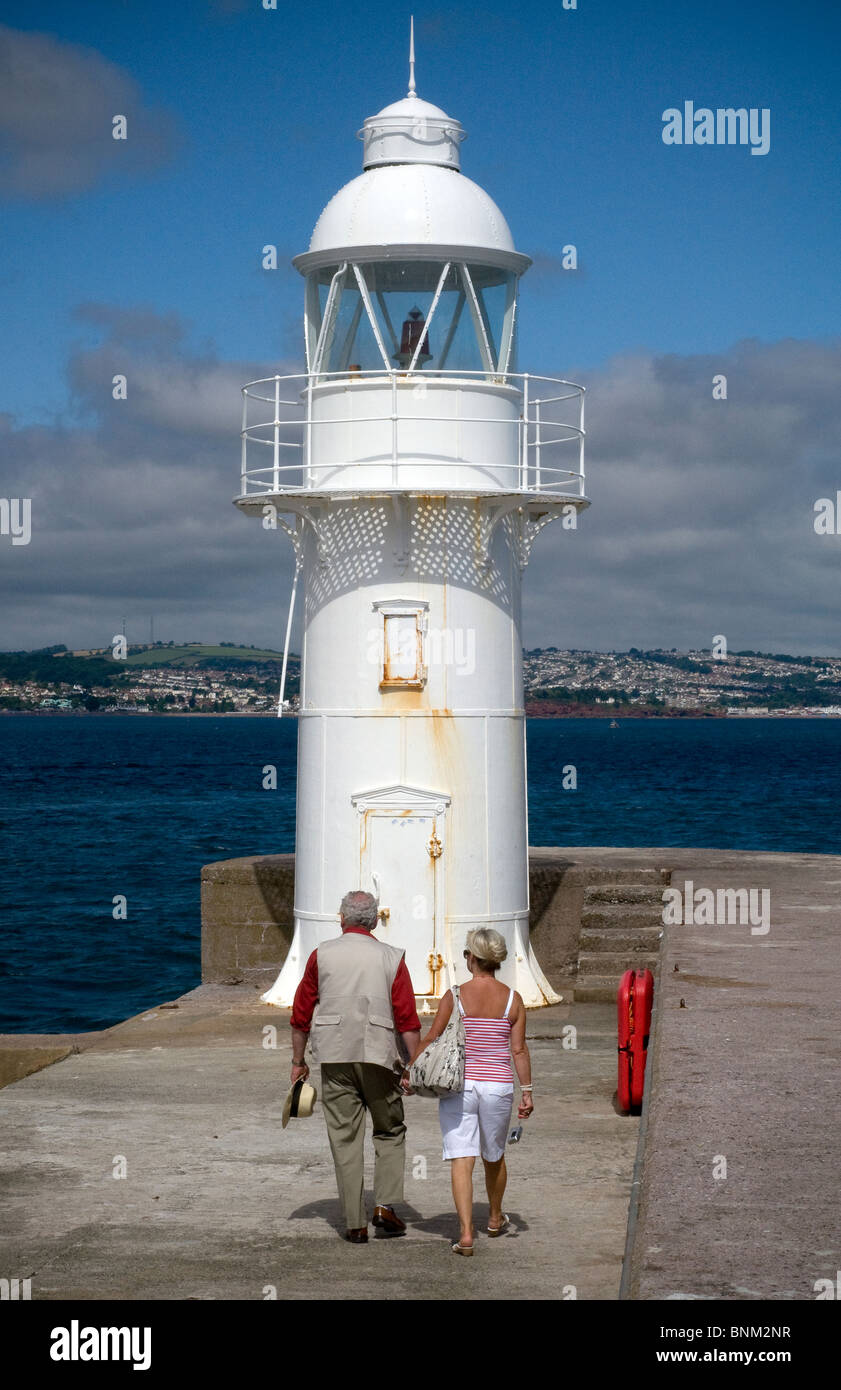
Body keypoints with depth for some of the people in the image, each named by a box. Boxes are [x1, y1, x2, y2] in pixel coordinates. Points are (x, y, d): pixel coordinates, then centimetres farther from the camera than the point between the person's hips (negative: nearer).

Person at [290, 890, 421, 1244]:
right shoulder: (391, 958, -1)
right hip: (379, 1056, 0)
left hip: (335, 1057, 1)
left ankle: (356, 1223, 4)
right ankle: (385, 1205, 1)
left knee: (345, 1139, 5)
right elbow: (408, 1020, -5)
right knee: (390, 1132, 16)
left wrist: (298, 1061, 14)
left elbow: (301, 1015, 4)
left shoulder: (322, 955, 2)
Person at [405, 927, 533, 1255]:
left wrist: (409, 1073, 11)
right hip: (498, 1088, 2)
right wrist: (527, 1091, 5)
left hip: (458, 1086, -2)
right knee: (494, 1156, 22)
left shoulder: (455, 997, -6)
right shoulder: (513, 1000, -2)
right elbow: (519, 1050, -2)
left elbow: (430, 1040, -2)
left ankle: (466, 1234, -14)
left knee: (461, 1160, -3)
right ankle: (495, 1218, 42)